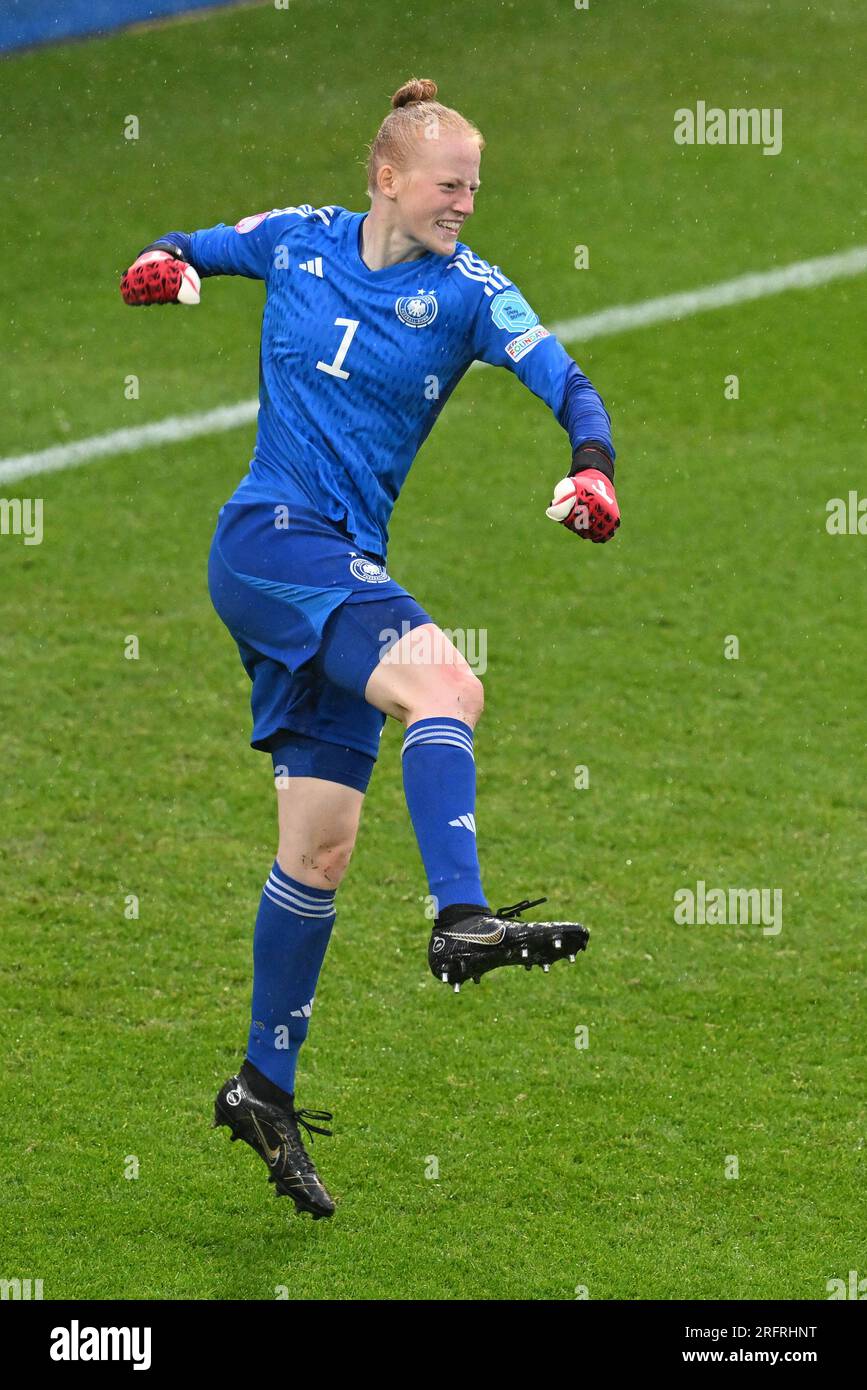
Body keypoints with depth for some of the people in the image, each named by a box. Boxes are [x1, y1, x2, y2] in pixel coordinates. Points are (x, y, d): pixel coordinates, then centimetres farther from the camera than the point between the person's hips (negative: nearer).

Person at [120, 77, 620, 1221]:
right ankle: (462, 919, -43)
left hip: (347, 568, 4)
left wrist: (591, 469, -31)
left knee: (322, 844, 7)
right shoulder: (297, 241, 3)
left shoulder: (468, 291, 3)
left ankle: (266, 1087, 19)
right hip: (268, 537, -4)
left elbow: (568, 384, -10)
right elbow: (185, 253, 21)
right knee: (444, 681, -30)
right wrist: (163, 264, -3)